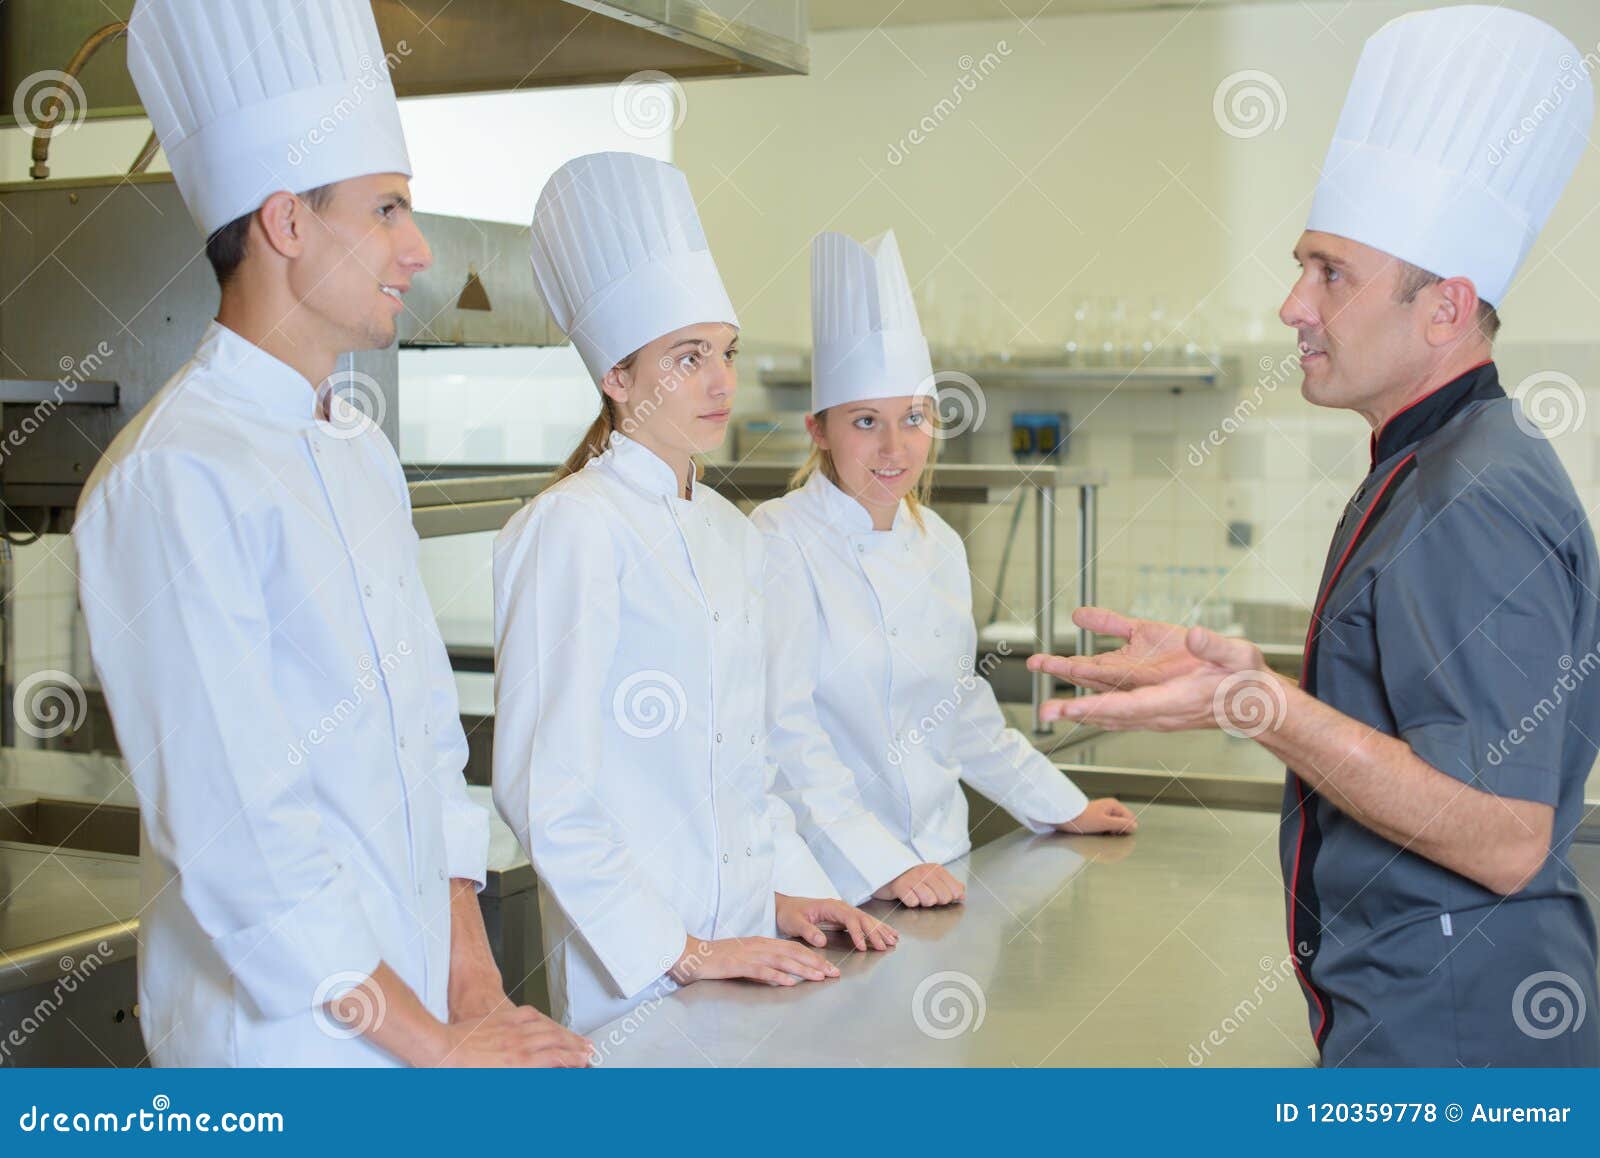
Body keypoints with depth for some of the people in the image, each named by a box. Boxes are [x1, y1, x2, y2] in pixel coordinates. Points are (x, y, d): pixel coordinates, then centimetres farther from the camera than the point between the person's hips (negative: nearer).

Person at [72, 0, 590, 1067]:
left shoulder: (365, 455, 8)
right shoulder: (173, 479, -19)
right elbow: (237, 832, -21)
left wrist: (473, 981, 2)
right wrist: (436, 1047, -15)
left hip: (414, 1001, 7)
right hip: (283, 1035, -7)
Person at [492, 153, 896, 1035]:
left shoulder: (728, 531, 10)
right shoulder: (573, 529, -14)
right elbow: (543, 789, -17)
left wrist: (789, 891, 6)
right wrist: (683, 954, -16)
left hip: (745, 942, 7)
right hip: (632, 973, -7)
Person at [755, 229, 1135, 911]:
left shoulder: (940, 545, 10)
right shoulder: (782, 543, -9)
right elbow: (784, 733, -14)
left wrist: (1064, 808, 22)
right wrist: (881, 866, -20)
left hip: (938, 864, 5)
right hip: (832, 880, -5)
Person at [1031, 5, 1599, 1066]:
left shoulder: (1477, 506, -22)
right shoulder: (1423, 474, 12)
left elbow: (1505, 838, -27)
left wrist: (1260, 706, -29)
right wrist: (1233, 676, 14)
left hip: (1450, 1034, -10)